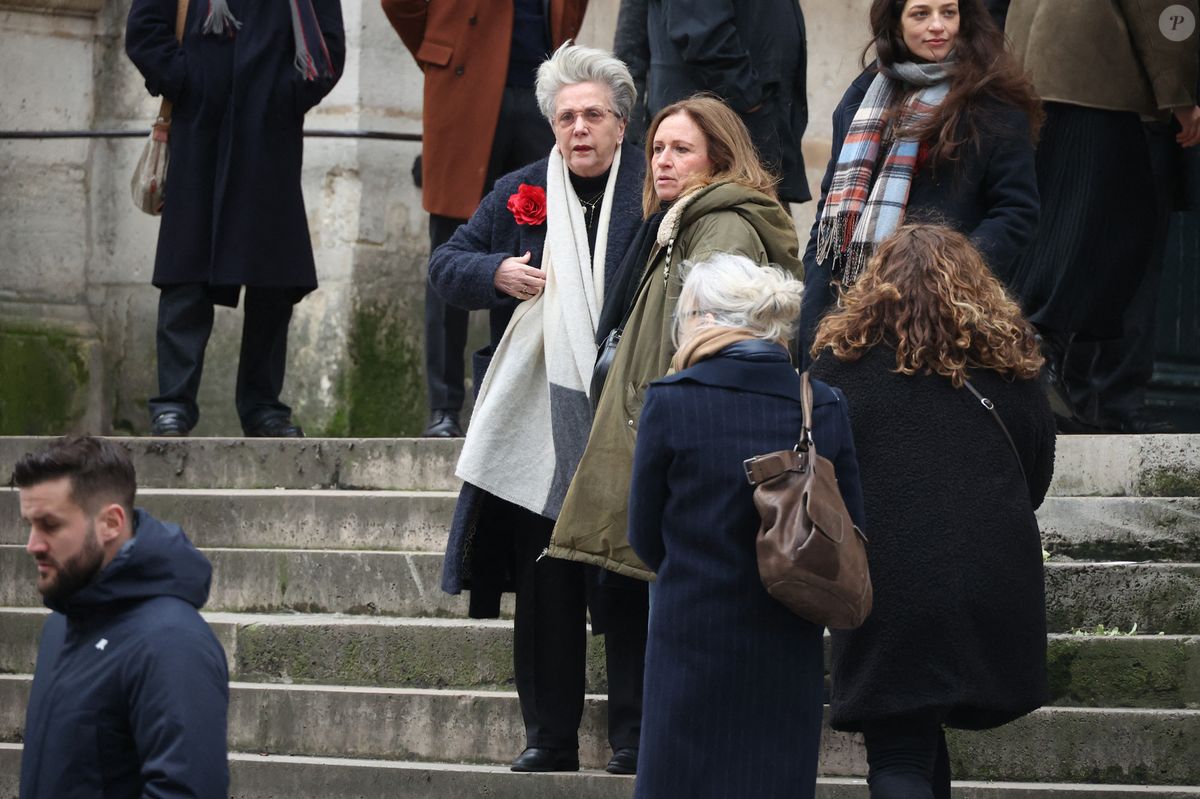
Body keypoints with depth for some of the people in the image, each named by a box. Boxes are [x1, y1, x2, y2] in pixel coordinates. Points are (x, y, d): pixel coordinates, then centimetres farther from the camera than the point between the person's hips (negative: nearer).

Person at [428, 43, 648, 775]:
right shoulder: (519, 194, 10)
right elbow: (446, 266, 15)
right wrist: (497, 273, -4)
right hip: (541, 432, 4)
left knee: (629, 593, 0)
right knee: (544, 593, 8)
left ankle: (635, 739, 5)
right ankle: (550, 738, 15)